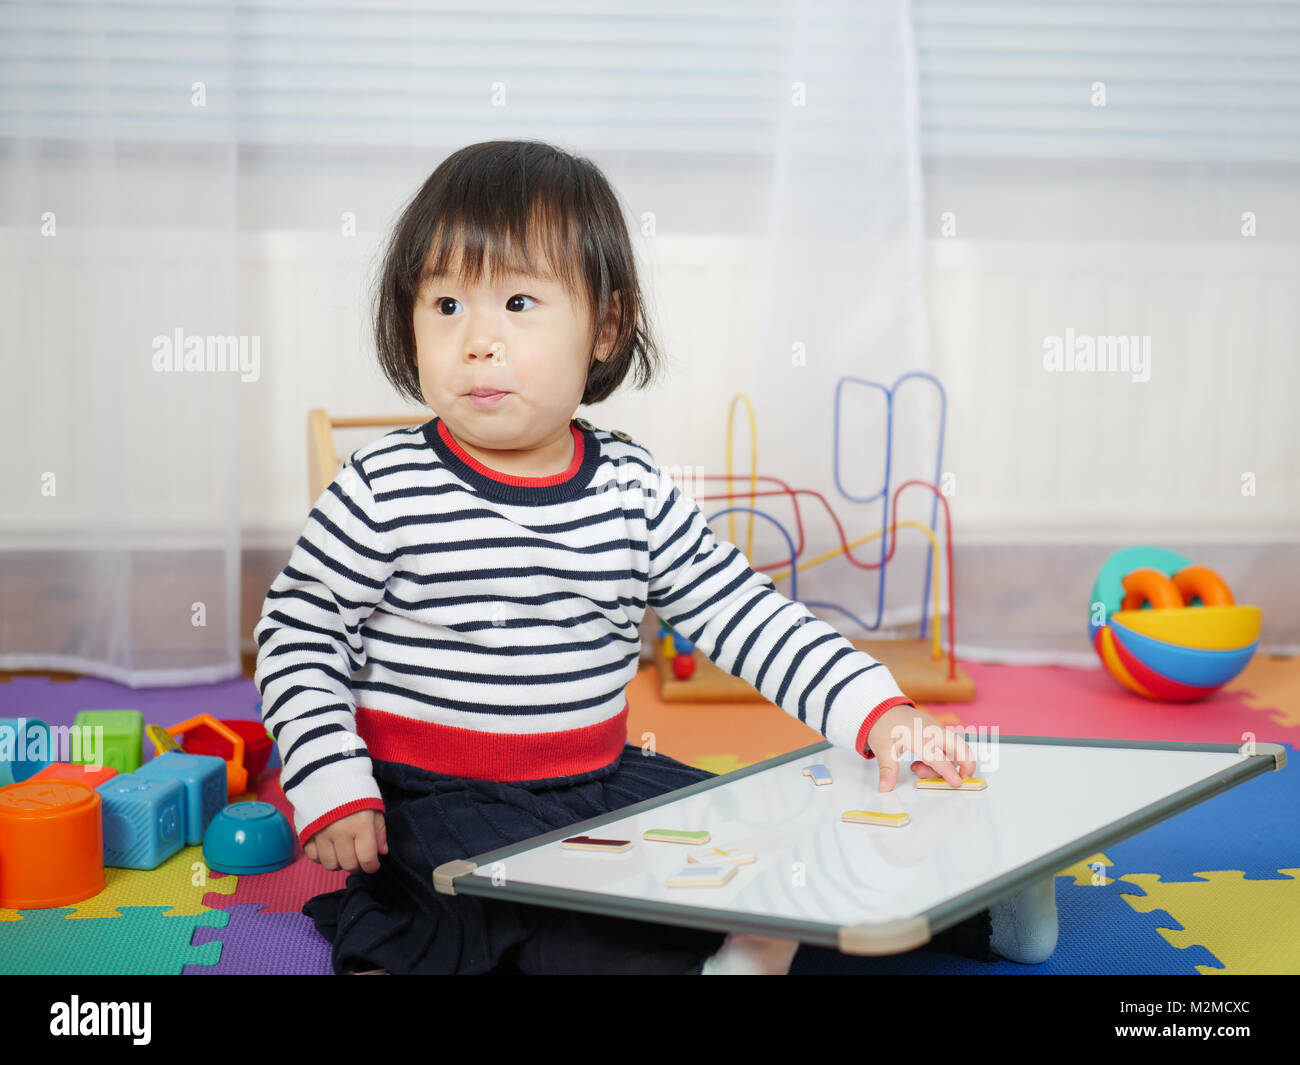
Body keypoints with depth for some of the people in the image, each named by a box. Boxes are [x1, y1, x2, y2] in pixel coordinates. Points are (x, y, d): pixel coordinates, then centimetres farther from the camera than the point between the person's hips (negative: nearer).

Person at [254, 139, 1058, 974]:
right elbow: (300, 633, -3)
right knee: (619, 945, -26)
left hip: (604, 783, 5)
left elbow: (746, 616, 3)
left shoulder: (633, 490, 0)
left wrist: (878, 715, -8)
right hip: (441, 807, -5)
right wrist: (334, 795, -13)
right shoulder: (385, 489, -10)